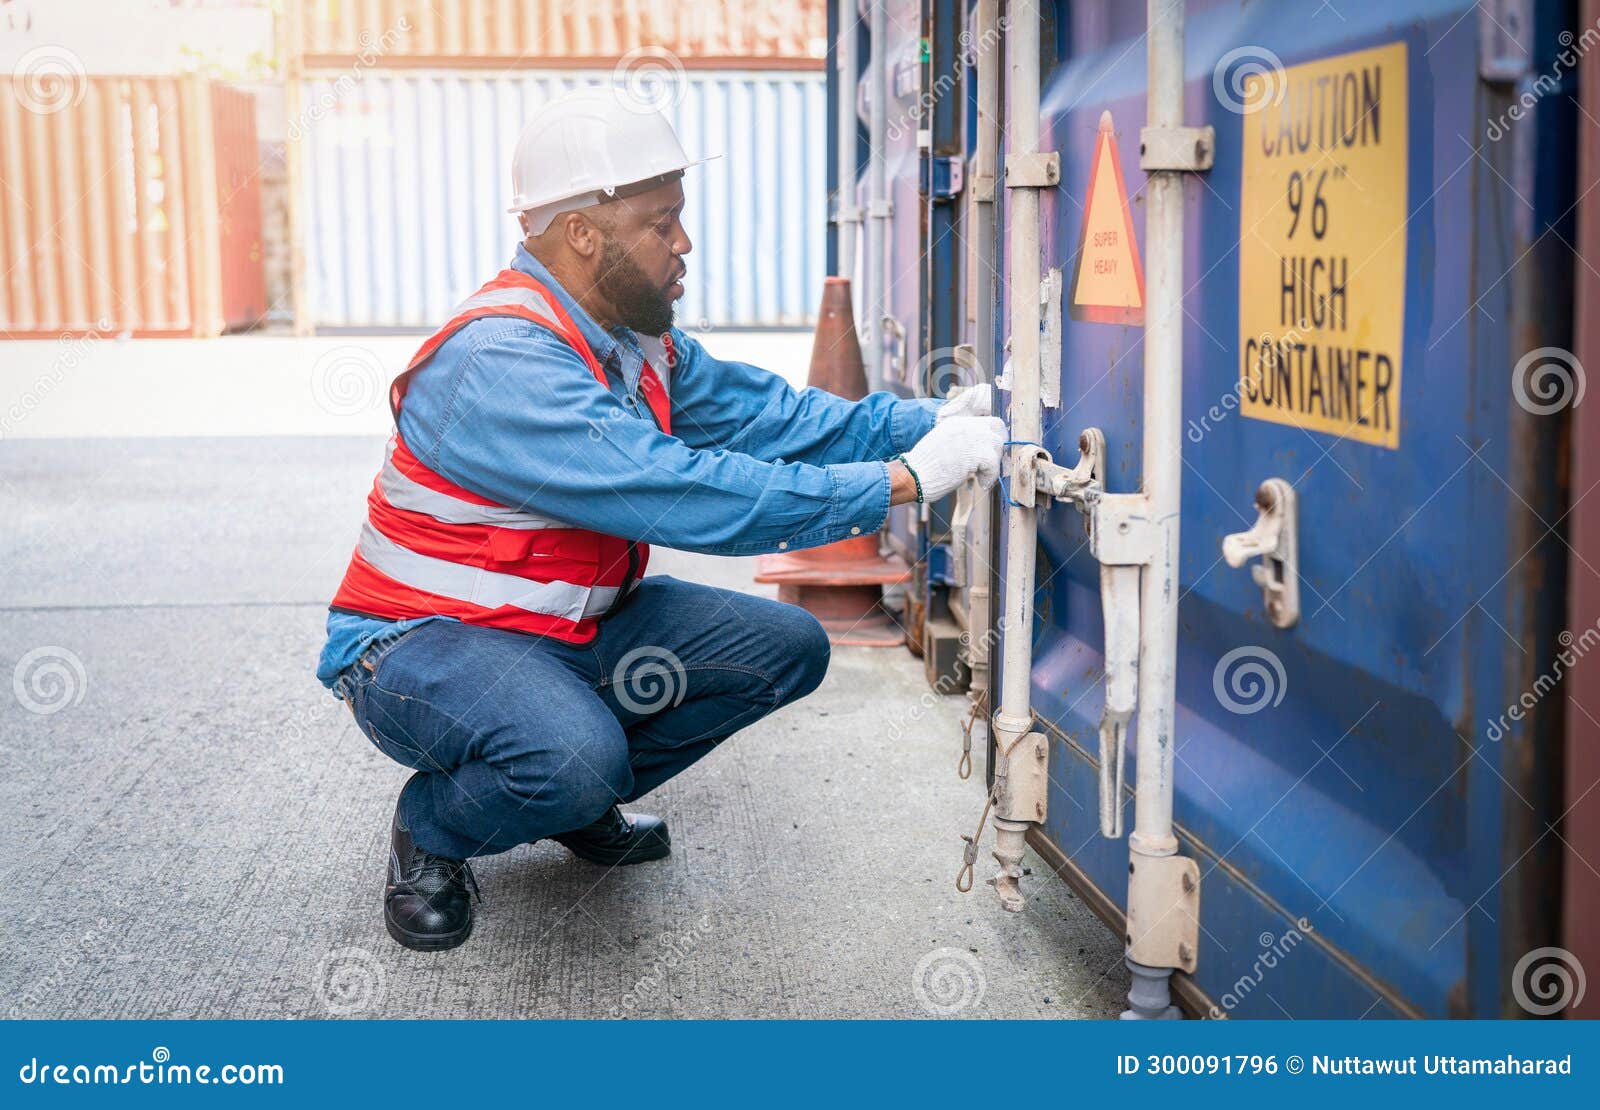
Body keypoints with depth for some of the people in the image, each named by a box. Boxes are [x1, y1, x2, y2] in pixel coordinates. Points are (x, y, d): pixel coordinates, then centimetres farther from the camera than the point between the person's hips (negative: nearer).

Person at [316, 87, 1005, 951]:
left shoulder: (635, 339, 3)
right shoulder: (502, 362, -28)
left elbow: (760, 413, -1)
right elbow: (686, 495, -35)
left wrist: (923, 423, -15)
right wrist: (901, 482, -33)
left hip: (573, 630, 9)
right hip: (425, 644, -9)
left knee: (785, 647, 1)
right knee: (575, 757, -38)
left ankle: (577, 803, 14)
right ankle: (430, 828, -2)